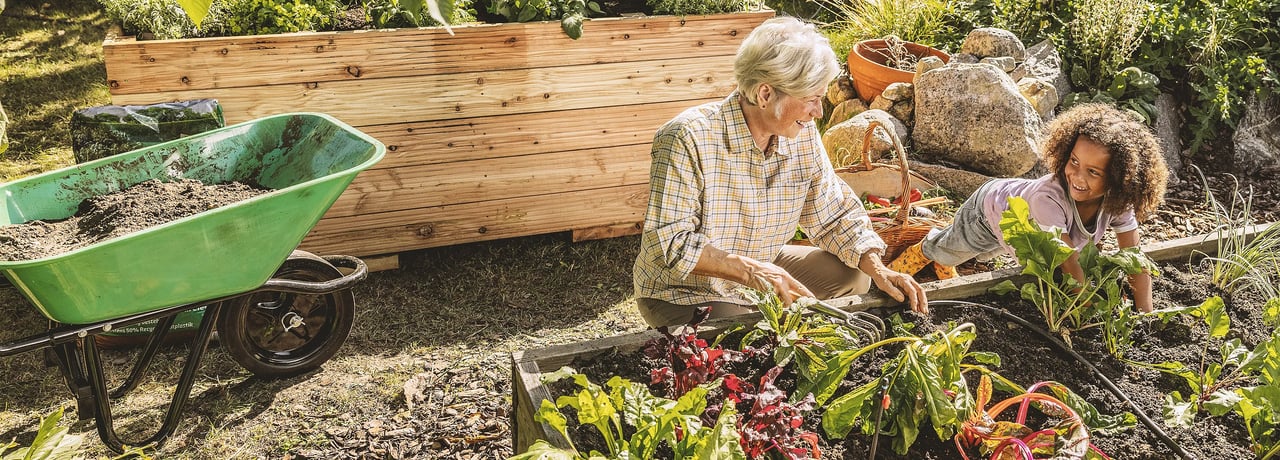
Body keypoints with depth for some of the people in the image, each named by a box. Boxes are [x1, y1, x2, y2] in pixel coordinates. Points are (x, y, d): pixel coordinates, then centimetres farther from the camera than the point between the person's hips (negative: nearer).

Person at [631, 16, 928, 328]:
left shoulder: (803, 134, -7)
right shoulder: (688, 139, -28)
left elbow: (835, 216, 2)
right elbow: (667, 243, -29)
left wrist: (879, 271, -13)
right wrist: (748, 270, -39)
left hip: (762, 270, 7)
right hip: (685, 293, -7)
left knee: (852, 276, 3)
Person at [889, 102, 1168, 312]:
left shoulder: (1117, 202, -32)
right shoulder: (1049, 198, -50)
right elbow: (1069, 264, -49)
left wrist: (1146, 318, -29)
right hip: (989, 208, -5)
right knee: (942, 250, 19)